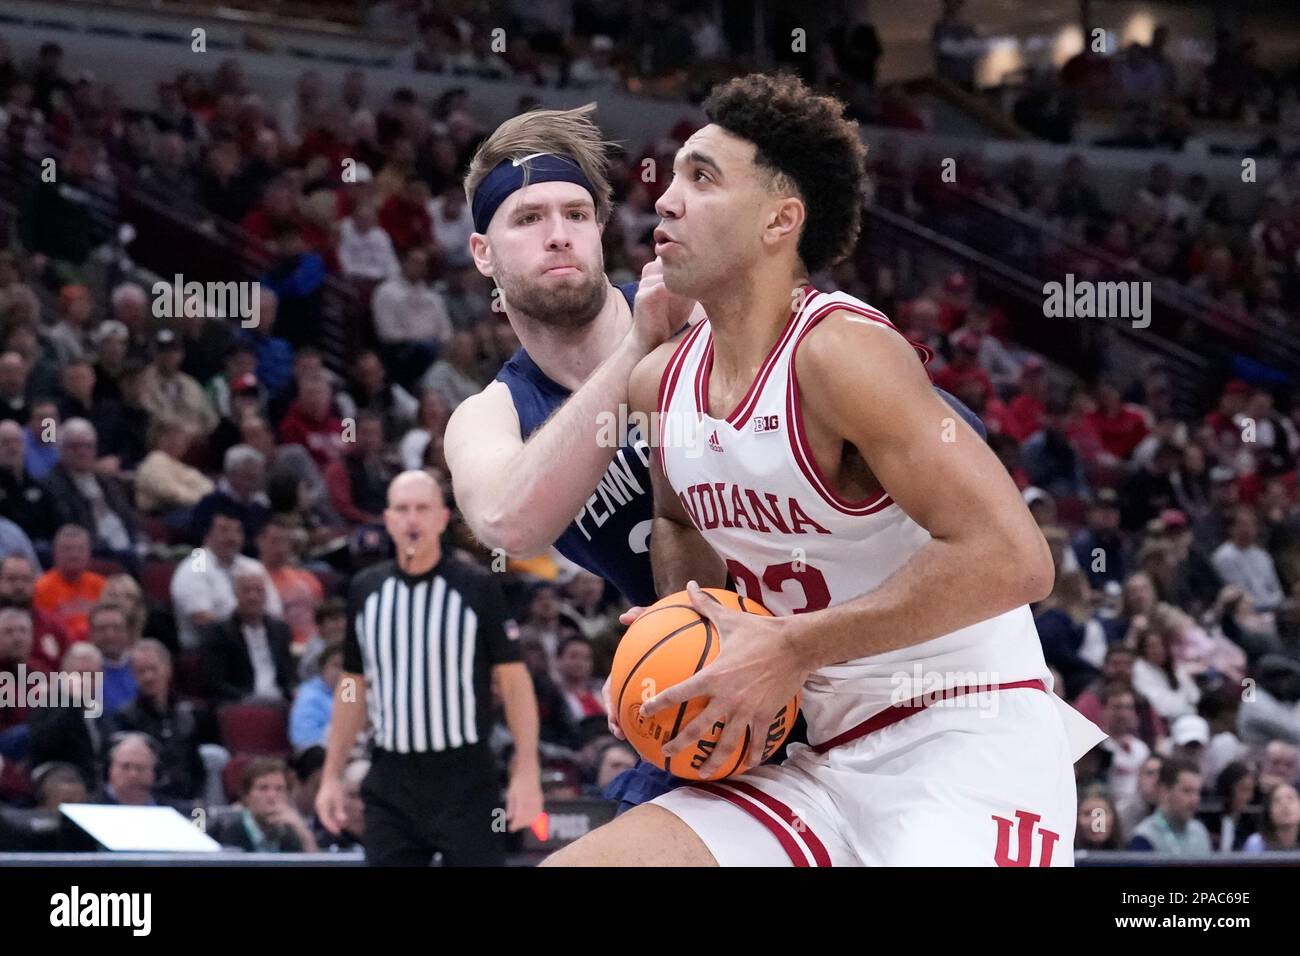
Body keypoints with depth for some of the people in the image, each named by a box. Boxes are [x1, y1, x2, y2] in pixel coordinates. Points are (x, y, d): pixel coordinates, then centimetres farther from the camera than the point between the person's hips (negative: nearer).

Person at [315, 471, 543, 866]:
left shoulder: (478, 588, -4)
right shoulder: (365, 590, 7)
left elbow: (513, 680, -5)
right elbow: (353, 686, 15)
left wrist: (526, 773, -13)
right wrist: (332, 775, 10)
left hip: (465, 782, -4)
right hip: (390, 783, 4)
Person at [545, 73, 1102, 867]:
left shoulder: (840, 353, -17)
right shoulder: (660, 384, 7)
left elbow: (1010, 559, -25)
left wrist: (792, 650, -20)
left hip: (970, 748, -8)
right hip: (834, 762, 8)